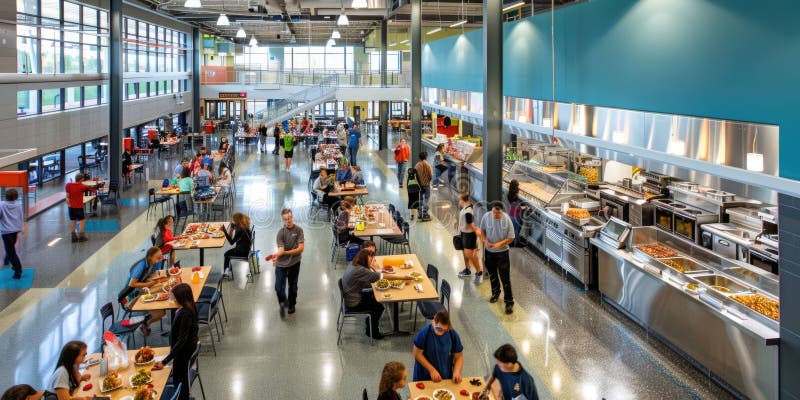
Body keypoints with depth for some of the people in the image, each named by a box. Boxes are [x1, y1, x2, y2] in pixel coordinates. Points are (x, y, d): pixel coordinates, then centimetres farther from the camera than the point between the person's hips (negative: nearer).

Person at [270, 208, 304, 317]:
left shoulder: (299, 230, -8)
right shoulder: (281, 233, -12)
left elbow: (301, 248, -15)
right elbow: (281, 249, -21)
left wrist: (285, 252, -25)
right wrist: (276, 255, -44)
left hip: (294, 263, 1)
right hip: (281, 264, -1)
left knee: (293, 286, 17)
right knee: (279, 288, -5)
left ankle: (291, 305, 41)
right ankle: (283, 302, 26)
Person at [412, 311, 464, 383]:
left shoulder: (453, 335, -9)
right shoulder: (424, 333, -16)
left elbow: (458, 356, 1)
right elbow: (417, 354, -9)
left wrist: (456, 372, -15)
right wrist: (432, 370, -13)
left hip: (446, 377, 2)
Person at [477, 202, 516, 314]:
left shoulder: (507, 220, -19)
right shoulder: (486, 216, -12)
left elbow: (511, 238, -12)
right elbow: (482, 230, 3)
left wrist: (499, 244, -27)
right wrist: (485, 240, -15)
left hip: (502, 252, -3)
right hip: (489, 251, 3)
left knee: (505, 278, -3)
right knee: (492, 274, 21)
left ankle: (509, 302, 5)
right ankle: (495, 292, 46)